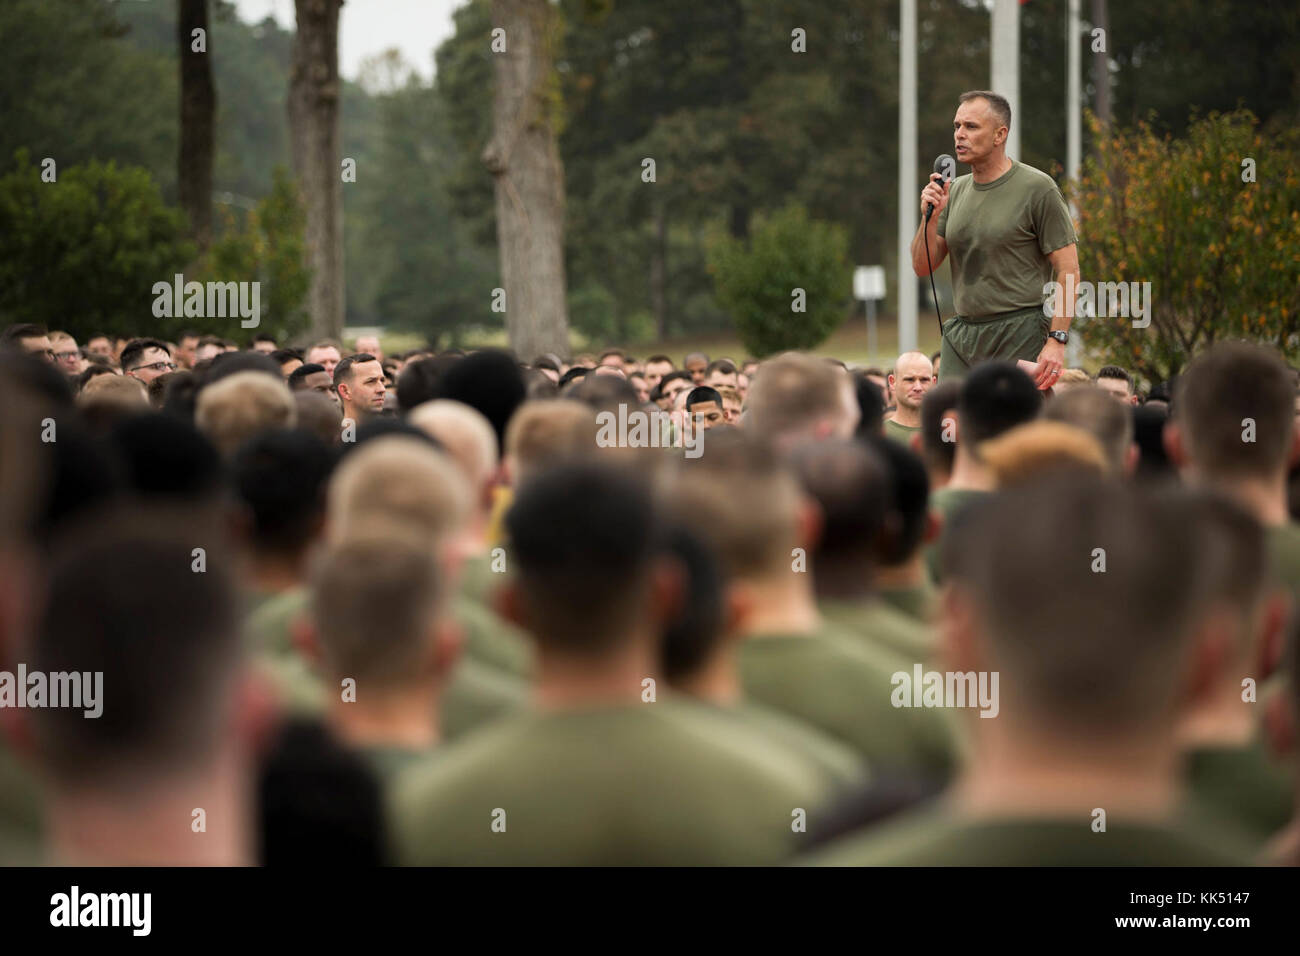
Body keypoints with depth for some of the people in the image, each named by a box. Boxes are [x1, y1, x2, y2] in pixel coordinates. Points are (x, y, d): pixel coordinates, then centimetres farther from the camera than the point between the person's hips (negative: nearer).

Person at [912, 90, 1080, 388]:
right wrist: (930, 217, -5)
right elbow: (923, 267, 14)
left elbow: (1068, 269, -9)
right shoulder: (956, 191, 13)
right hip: (961, 338, 6)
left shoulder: (1038, 189, -6)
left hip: (1020, 340, -6)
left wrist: (1056, 341, -18)